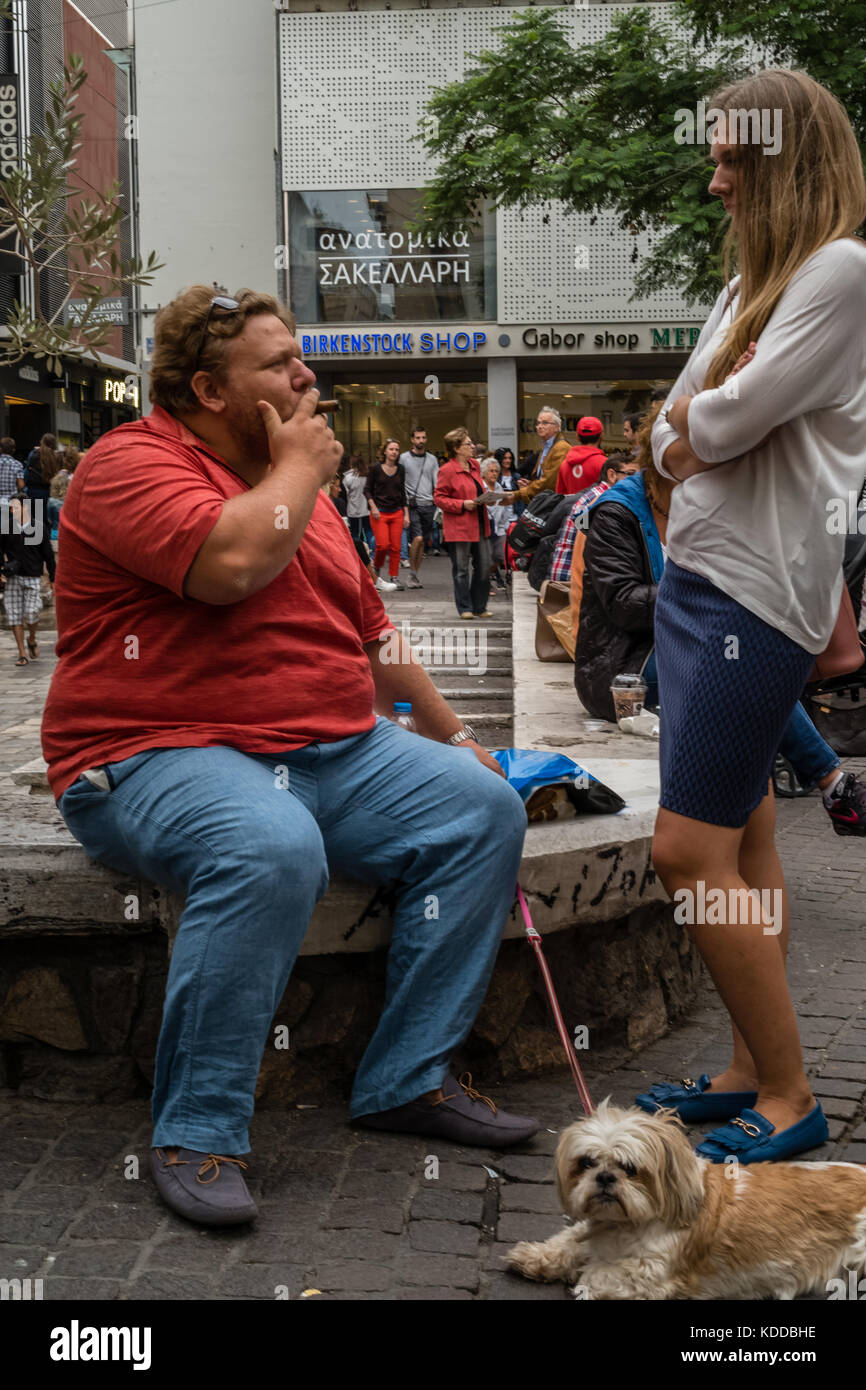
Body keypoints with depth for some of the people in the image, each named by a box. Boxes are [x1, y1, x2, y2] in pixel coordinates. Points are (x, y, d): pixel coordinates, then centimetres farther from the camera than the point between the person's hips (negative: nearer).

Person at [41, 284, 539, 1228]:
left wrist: (452, 736, 22)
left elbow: (374, 635, 26)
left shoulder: (289, 479, 20)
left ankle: (408, 1081, -2)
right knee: (272, 849, -38)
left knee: (482, 805, -9)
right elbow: (231, 563, -27)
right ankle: (195, 1135, -22)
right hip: (156, 759, -8)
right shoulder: (133, 462, -6)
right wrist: (301, 469, -9)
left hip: (333, 752, 8)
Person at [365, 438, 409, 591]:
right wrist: (373, 507, -10)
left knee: (396, 547, -2)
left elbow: (403, 494, 13)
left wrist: (406, 514, 7)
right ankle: (376, 567, 14)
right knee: (383, 544, -14)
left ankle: (394, 577, 7)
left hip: (396, 513, 3)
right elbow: (367, 490, 2)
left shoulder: (400, 471, 9)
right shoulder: (376, 468, -1)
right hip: (380, 513, -3)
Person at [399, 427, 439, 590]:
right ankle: (412, 574, -3)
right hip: (412, 504, -4)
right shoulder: (404, 458, 2)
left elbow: (437, 482, 9)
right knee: (417, 538, -16)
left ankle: (415, 575, 16)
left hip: (428, 504, 4)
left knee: (423, 542, 6)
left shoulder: (432, 459, 11)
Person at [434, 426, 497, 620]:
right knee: (461, 570, 0)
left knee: (484, 567, 7)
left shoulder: (475, 465, 12)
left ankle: (479, 607, 18)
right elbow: (439, 498, -10)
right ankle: (465, 609, 10)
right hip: (459, 527, -7)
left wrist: (486, 499, 6)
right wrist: (462, 504, -19)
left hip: (480, 525, 7)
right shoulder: (447, 470, -10)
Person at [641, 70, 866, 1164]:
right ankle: (752, 1071, 20)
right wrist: (695, 429, -6)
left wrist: (698, 417, 3)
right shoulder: (750, 281, 19)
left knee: (689, 850, -10)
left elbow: (729, 419, -17)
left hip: (757, 594, -9)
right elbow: (674, 444, 15)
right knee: (742, 841, 11)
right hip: (695, 579, 9)